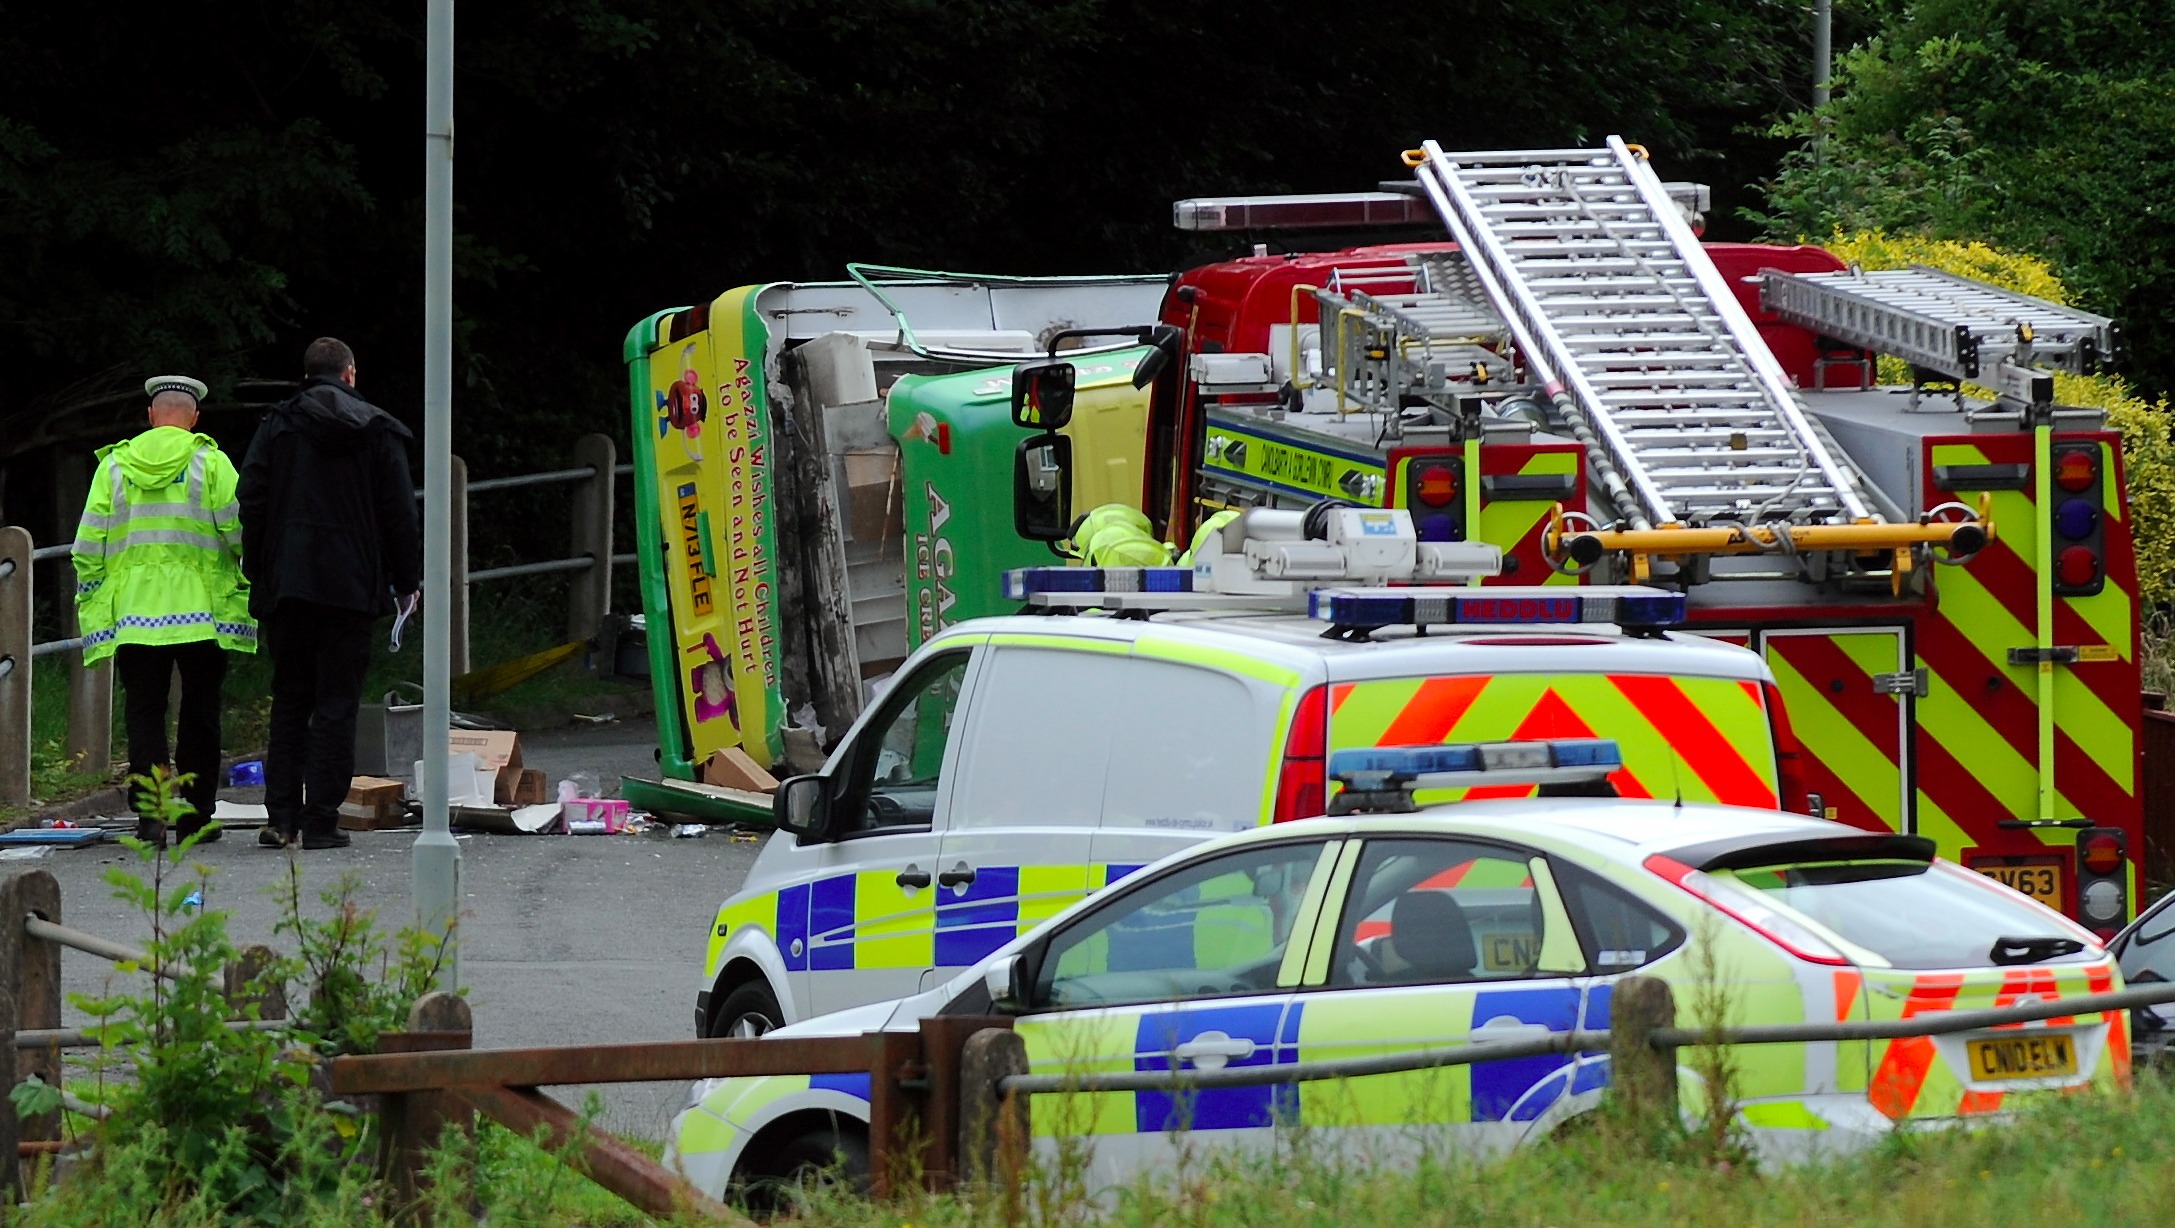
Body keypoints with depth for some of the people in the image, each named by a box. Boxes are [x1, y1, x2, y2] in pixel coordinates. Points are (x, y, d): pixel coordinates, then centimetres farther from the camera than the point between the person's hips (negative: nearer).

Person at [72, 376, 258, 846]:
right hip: (200, 609, -1)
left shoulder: (114, 465, 6)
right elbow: (240, 530, -7)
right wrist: (252, 581, 8)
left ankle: (149, 812, -11)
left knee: (144, 713, 2)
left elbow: (88, 545, 6)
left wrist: (89, 601, 15)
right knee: (199, 714, 8)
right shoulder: (210, 462, -2)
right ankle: (196, 815, 11)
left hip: (133, 610, 1)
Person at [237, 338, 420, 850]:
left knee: (288, 702, 11)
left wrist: (258, 573, 7)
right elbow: (399, 515, 2)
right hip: (352, 589, -1)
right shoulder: (379, 432, 2)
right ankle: (321, 821, -3)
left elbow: (251, 503, 0)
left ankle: (280, 817, 3)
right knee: (336, 706, 2)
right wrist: (408, 580, 11)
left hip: (287, 585, 1)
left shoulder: (276, 427, 4)